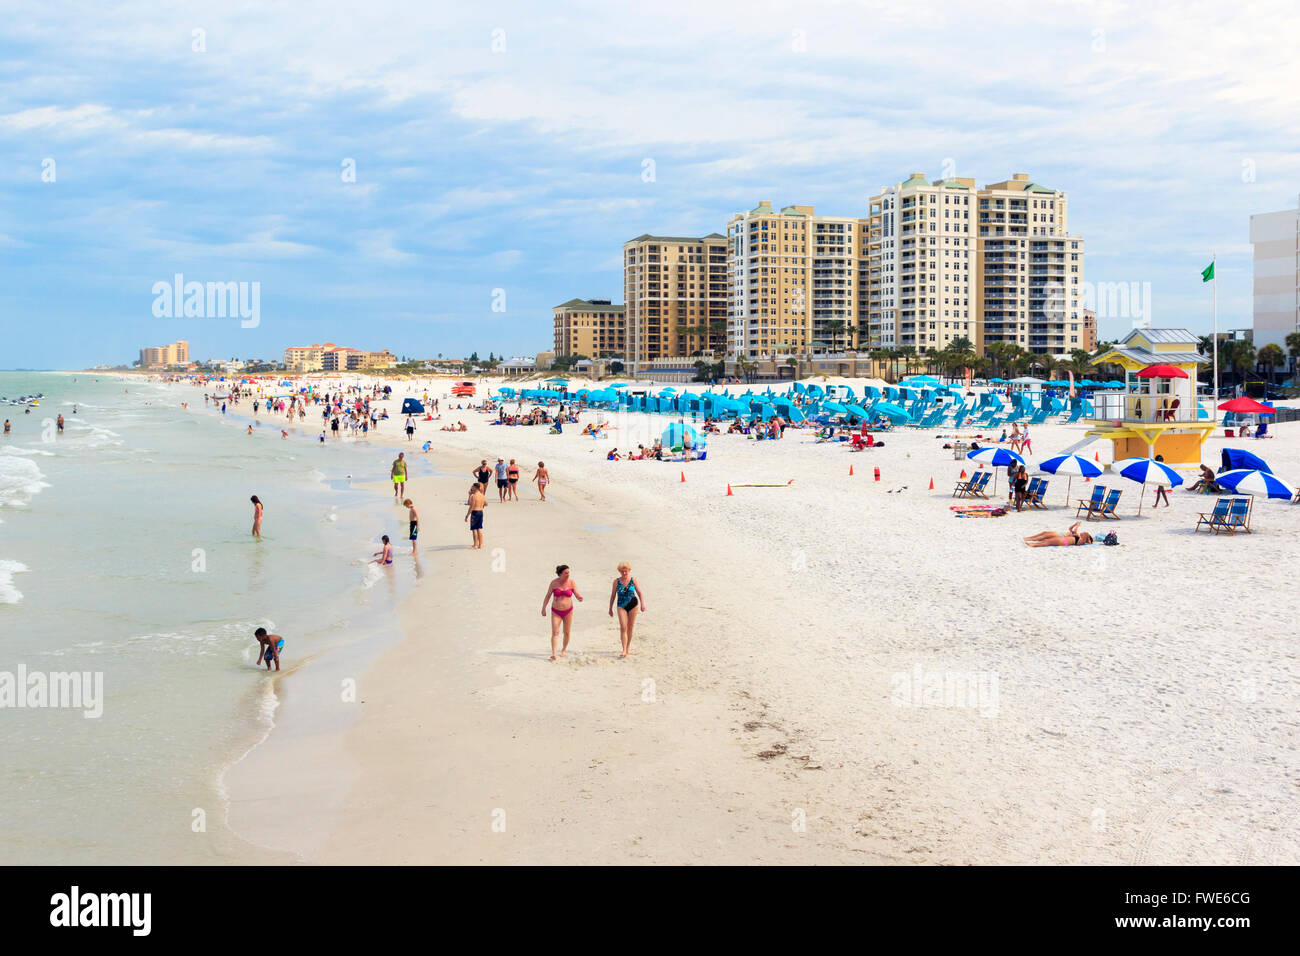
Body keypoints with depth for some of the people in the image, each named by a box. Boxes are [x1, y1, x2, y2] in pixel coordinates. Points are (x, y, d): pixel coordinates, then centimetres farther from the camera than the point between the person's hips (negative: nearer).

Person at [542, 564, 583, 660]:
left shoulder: (571, 582, -6)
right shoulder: (554, 583, -7)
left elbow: (577, 595, -6)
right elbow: (547, 596, 1)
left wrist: (580, 597, -29)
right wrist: (543, 608, -3)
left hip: (568, 611, 1)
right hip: (556, 612, -1)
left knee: (567, 632, 8)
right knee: (555, 632, -12)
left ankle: (563, 650, 30)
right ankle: (553, 654, -17)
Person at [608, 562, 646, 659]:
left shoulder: (633, 580, -1)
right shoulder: (616, 581, -1)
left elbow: (639, 592, 5)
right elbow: (613, 595, 7)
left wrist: (642, 604, -6)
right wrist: (610, 608, 10)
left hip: (633, 605, 1)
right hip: (621, 606, -1)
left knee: (630, 627, 9)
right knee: (623, 627, -12)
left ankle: (628, 647, 26)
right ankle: (624, 650, -14)